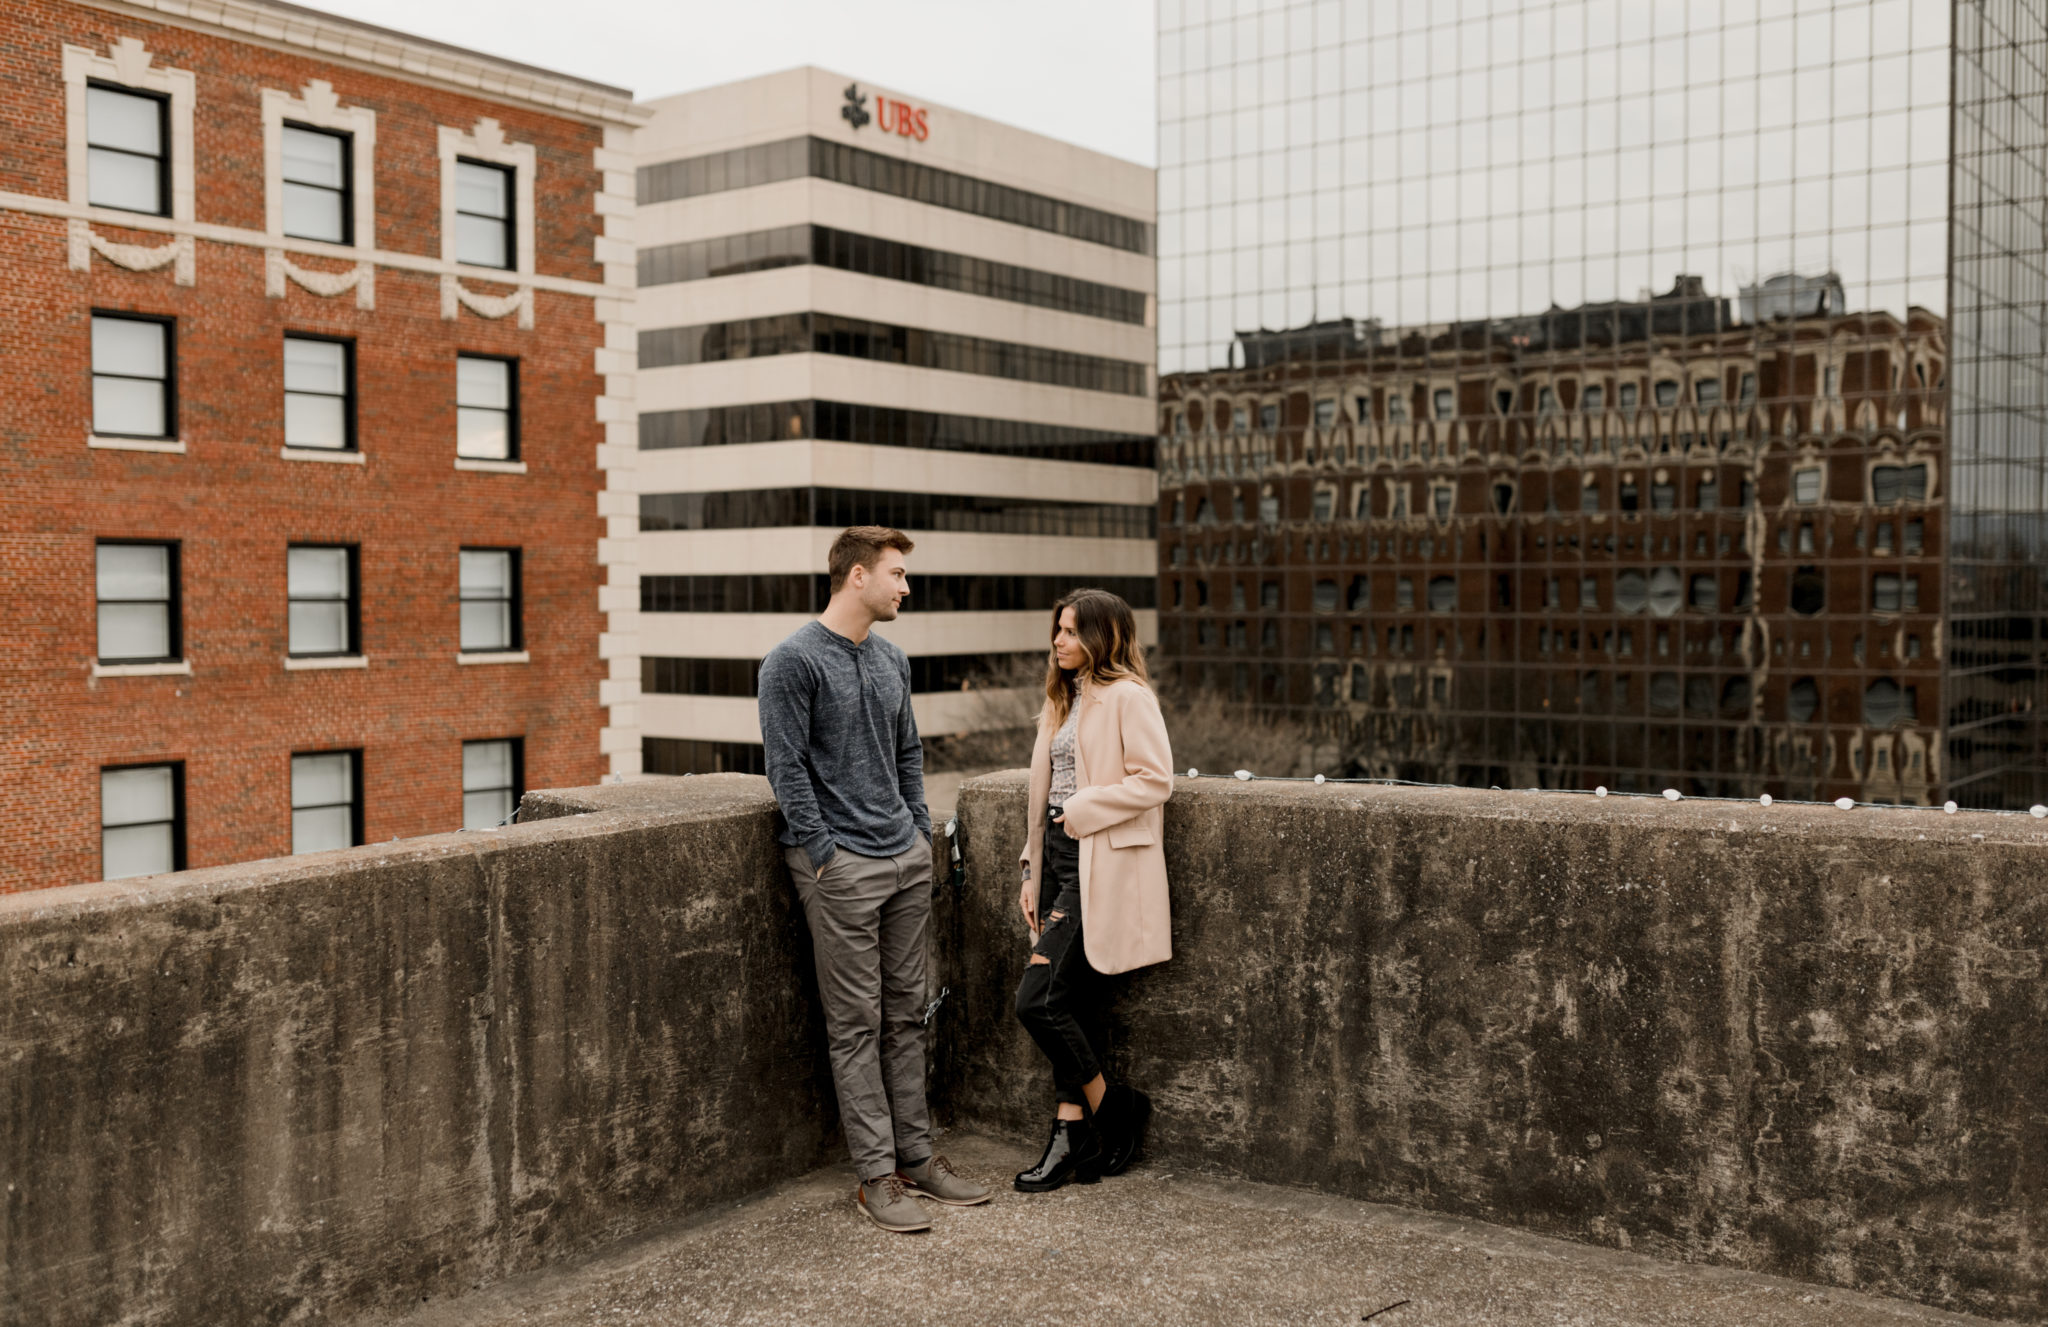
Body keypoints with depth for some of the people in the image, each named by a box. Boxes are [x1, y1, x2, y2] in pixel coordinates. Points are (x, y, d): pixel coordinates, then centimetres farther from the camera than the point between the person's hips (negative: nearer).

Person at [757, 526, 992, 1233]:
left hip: (907, 861, 7)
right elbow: (788, 769, -12)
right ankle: (877, 1175, 4)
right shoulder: (793, 661, -10)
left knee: (906, 1014, 11)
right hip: (842, 868, -7)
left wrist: (920, 831, 13)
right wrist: (824, 854, -14)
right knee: (857, 1023, -2)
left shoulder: (892, 660, 14)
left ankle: (916, 1154, 20)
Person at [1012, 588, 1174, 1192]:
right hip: (1059, 858, 8)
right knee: (1073, 1005, 9)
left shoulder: (1128, 696, -9)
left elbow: (1154, 780, -16)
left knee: (1038, 1000, -11)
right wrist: (1032, 871, 16)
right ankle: (1074, 1135, 15)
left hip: (1101, 864, -8)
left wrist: (1083, 810, -14)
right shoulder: (1064, 699, 18)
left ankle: (1114, 1108, 7)